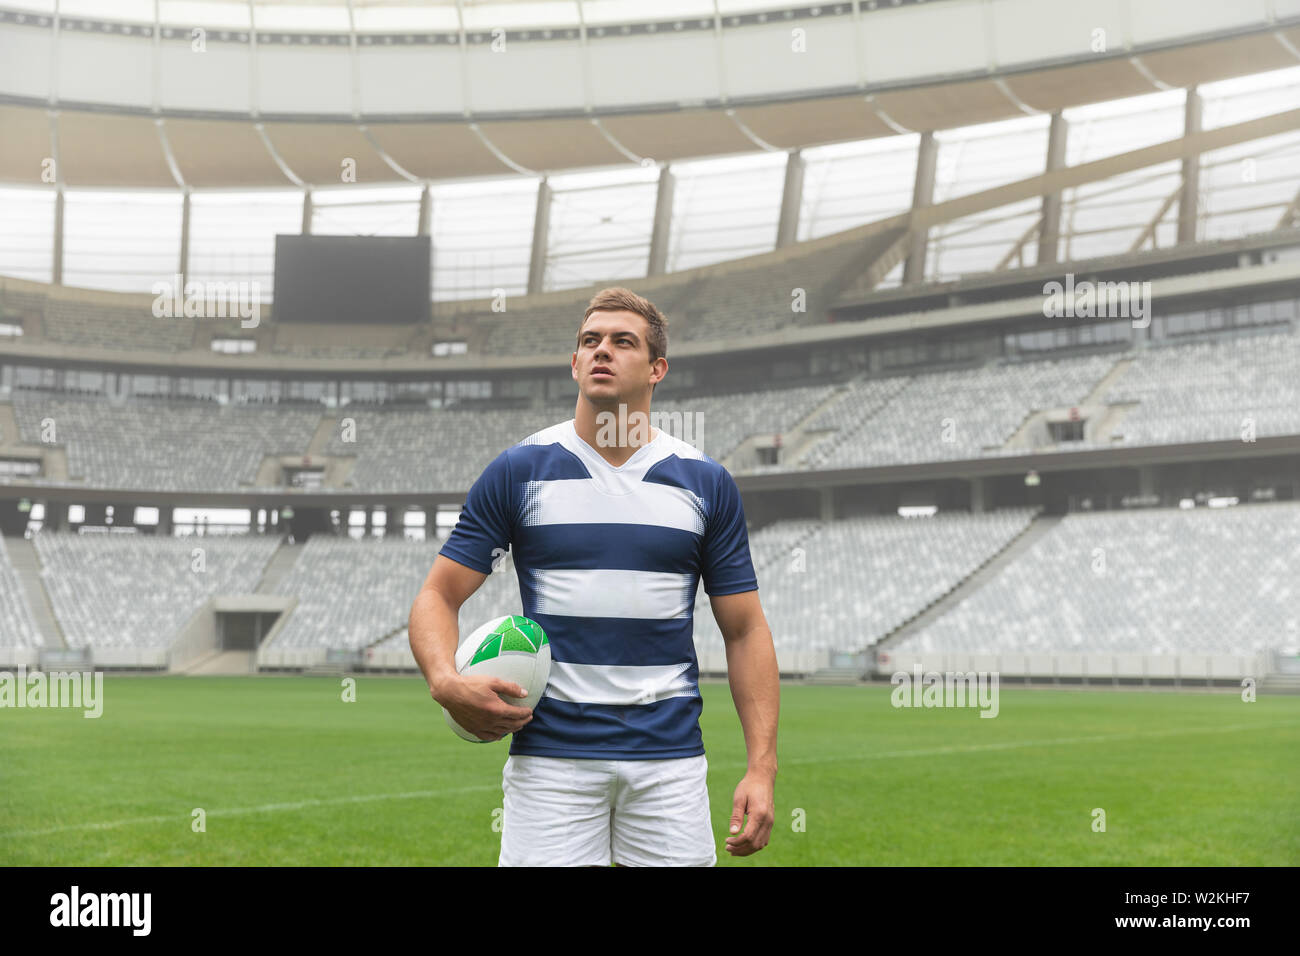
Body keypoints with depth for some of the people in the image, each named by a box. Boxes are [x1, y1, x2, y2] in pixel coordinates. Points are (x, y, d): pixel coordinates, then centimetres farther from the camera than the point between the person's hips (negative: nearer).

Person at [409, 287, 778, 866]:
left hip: (669, 757, 1)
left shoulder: (706, 482, 5)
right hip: (549, 751, -1)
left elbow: (745, 630, 6)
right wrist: (446, 682, -17)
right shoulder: (519, 470, 2)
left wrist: (762, 768, -3)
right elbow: (438, 595, 4)